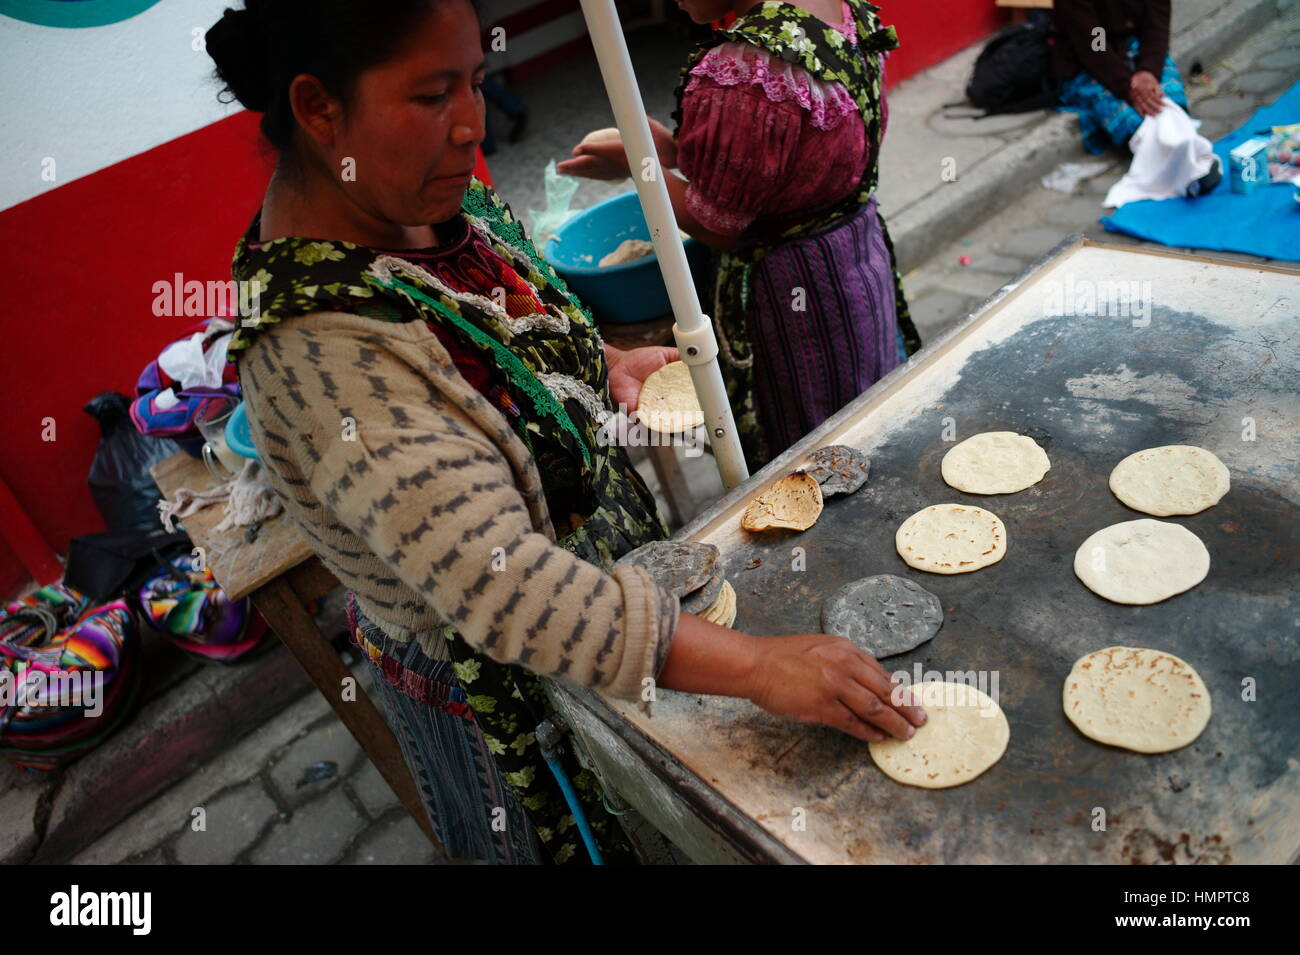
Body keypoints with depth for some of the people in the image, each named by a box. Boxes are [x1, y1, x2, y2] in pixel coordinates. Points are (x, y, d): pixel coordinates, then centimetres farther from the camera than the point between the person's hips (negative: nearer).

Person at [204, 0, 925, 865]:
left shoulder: (423, 200, -9)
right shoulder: (325, 347, -36)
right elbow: (501, 588, -40)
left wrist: (596, 366, -4)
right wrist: (759, 667, -39)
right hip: (504, 687, -7)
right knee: (606, 836, 22)